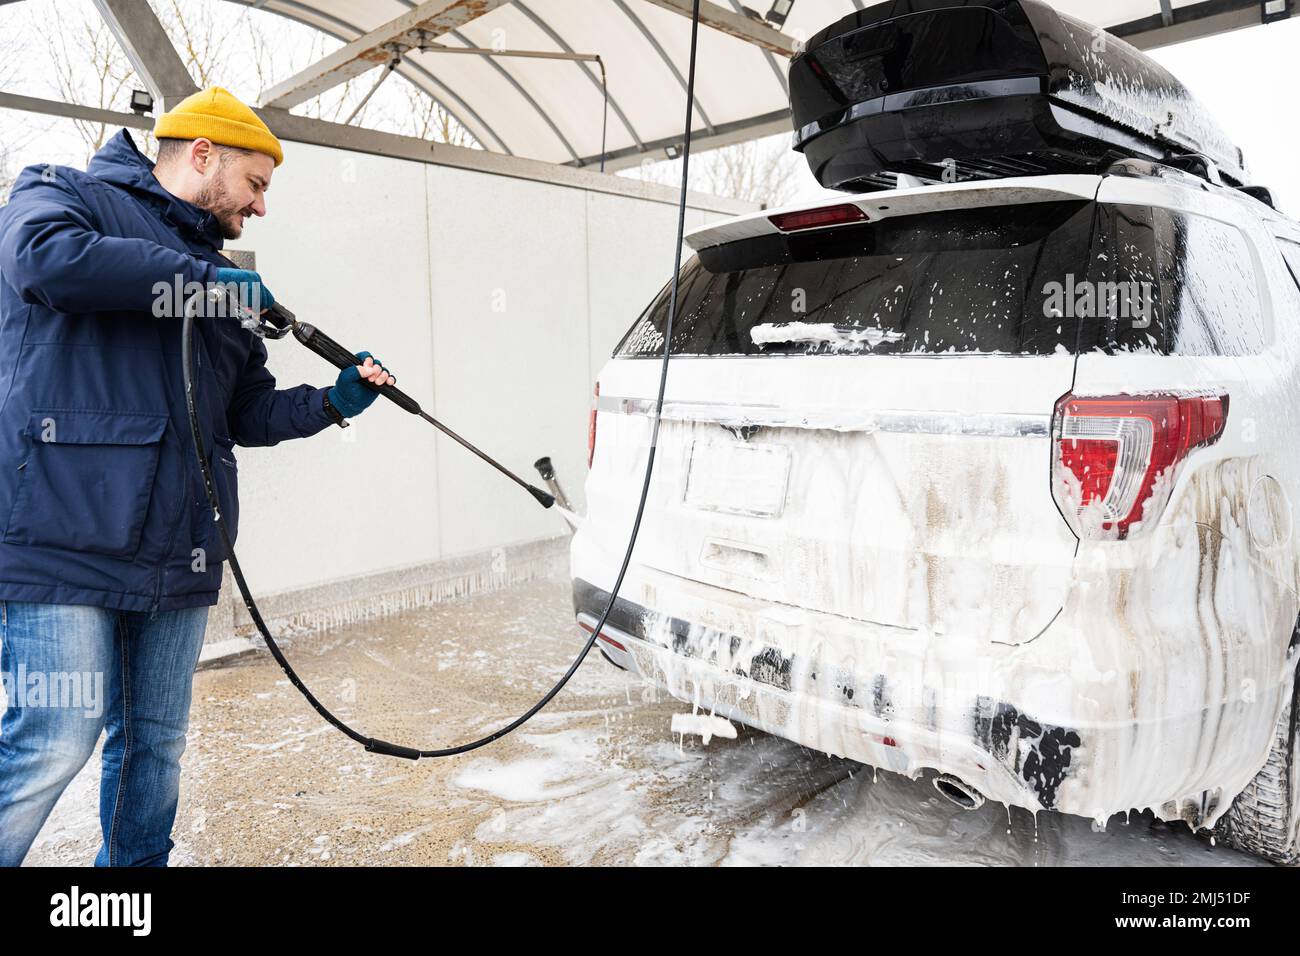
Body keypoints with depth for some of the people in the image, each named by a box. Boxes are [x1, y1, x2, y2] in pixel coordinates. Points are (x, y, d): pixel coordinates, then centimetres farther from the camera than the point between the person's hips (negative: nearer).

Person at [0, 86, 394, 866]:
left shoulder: (222, 276, 21)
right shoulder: (64, 195, 5)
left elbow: (250, 415, 21)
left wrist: (334, 402, 6)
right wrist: (201, 279, -13)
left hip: (177, 558, 7)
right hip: (68, 543, -6)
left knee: (157, 744, 13)